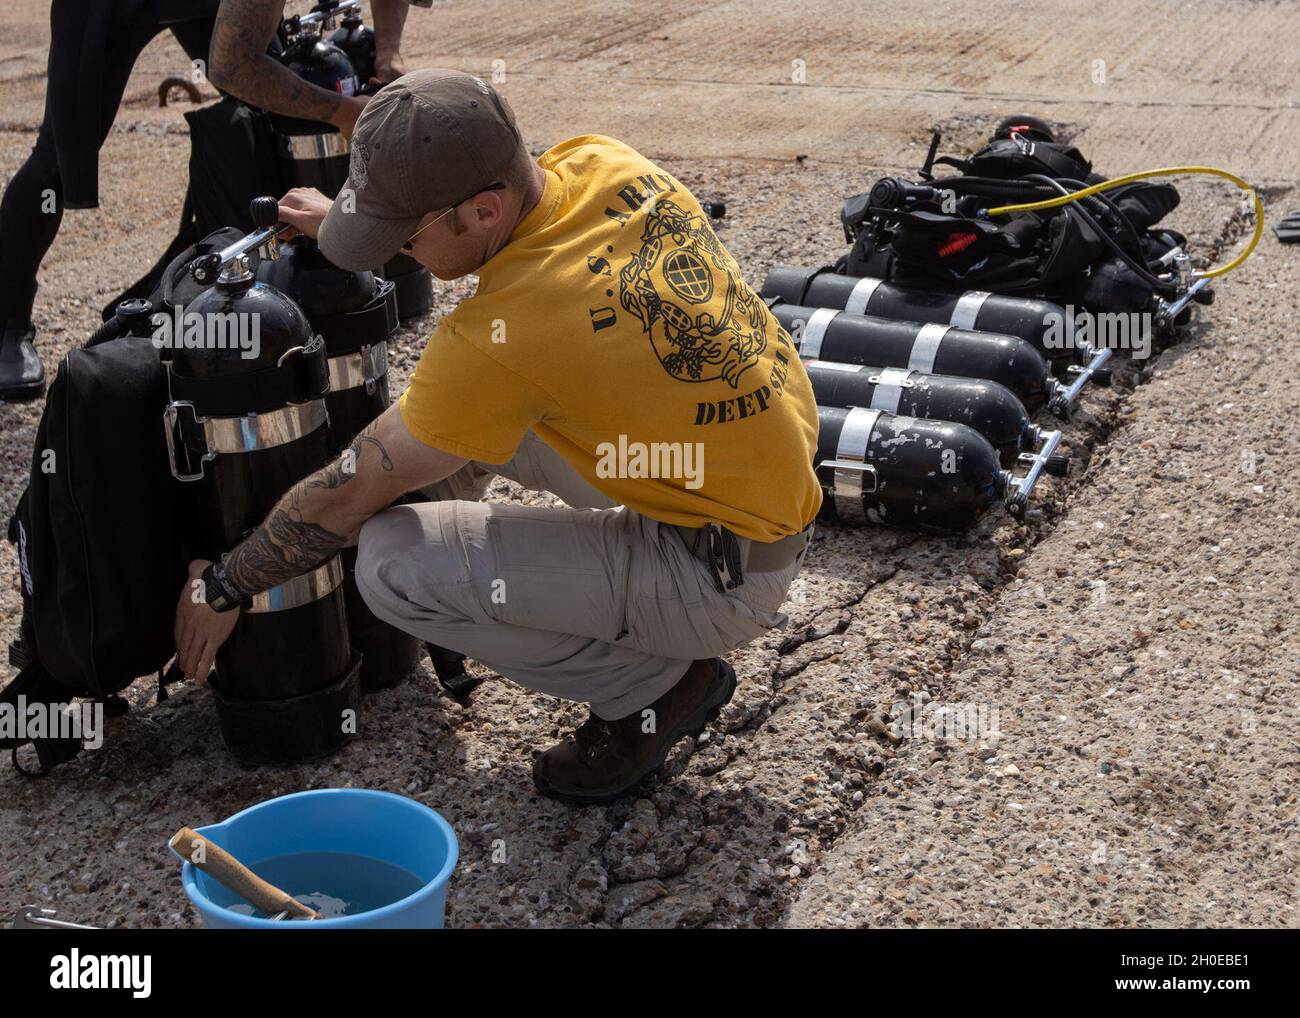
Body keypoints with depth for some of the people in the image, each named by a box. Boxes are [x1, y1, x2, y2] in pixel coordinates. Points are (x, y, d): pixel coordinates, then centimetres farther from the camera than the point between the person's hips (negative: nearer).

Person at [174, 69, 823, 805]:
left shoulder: (502, 335, -29)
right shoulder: (606, 164, -8)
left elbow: (347, 496, -15)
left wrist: (224, 587, 1)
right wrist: (345, 220, 20)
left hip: (725, 576, -9)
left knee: (392, 563, -16)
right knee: (458, 417, 13)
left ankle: (655, 687, 0)